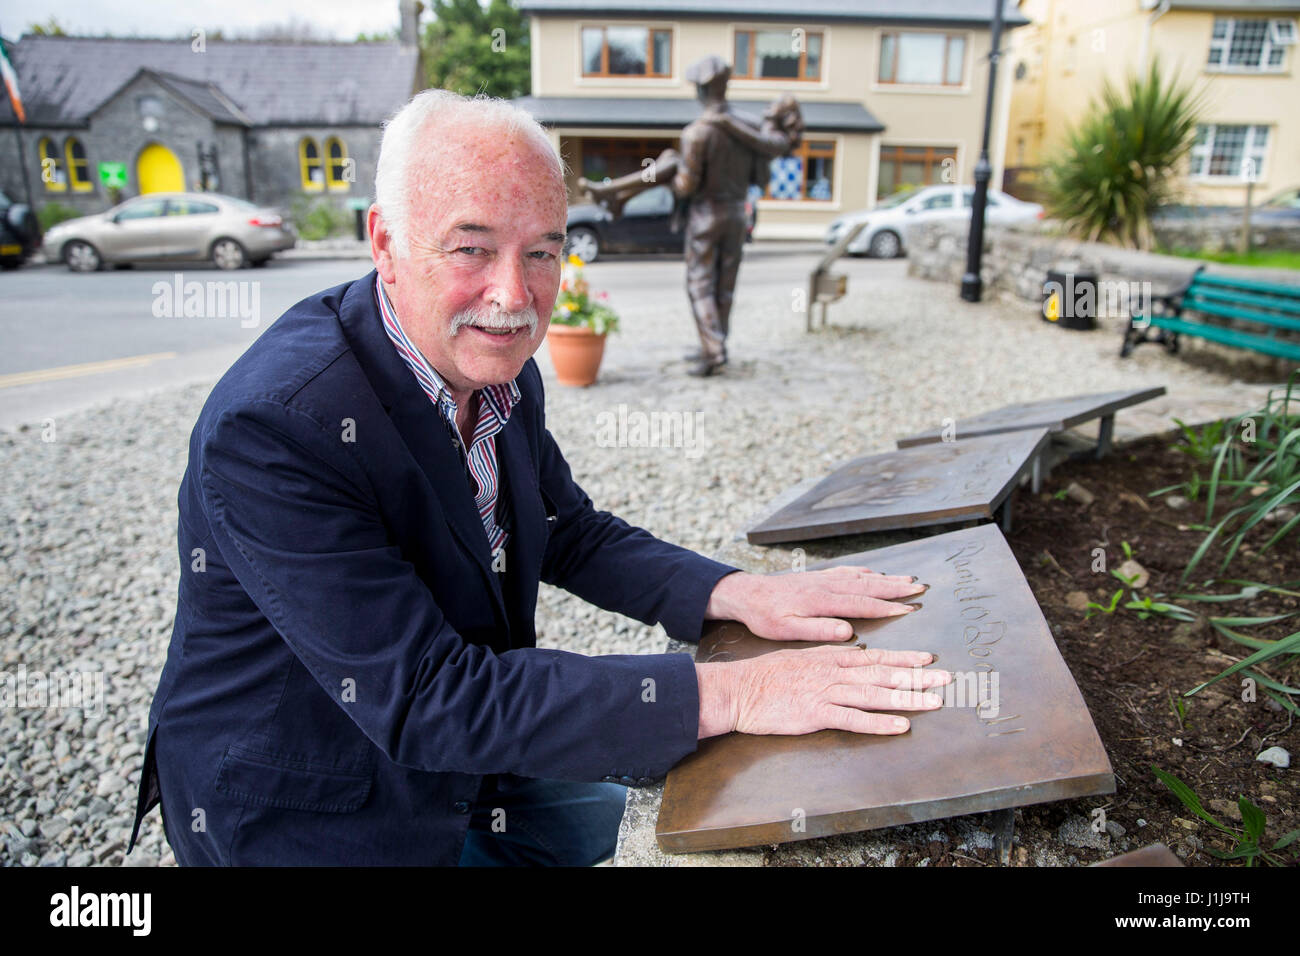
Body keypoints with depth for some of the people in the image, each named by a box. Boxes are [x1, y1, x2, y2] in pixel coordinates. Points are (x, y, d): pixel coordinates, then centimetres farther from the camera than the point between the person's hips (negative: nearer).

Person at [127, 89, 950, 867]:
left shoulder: (500, 372, -8)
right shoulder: (273, 427, -33)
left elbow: (571, 533, 3)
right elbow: (426, 701, -35)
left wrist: (738, 593, -13)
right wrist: (727, 693, -36)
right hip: (308, 821, -6)